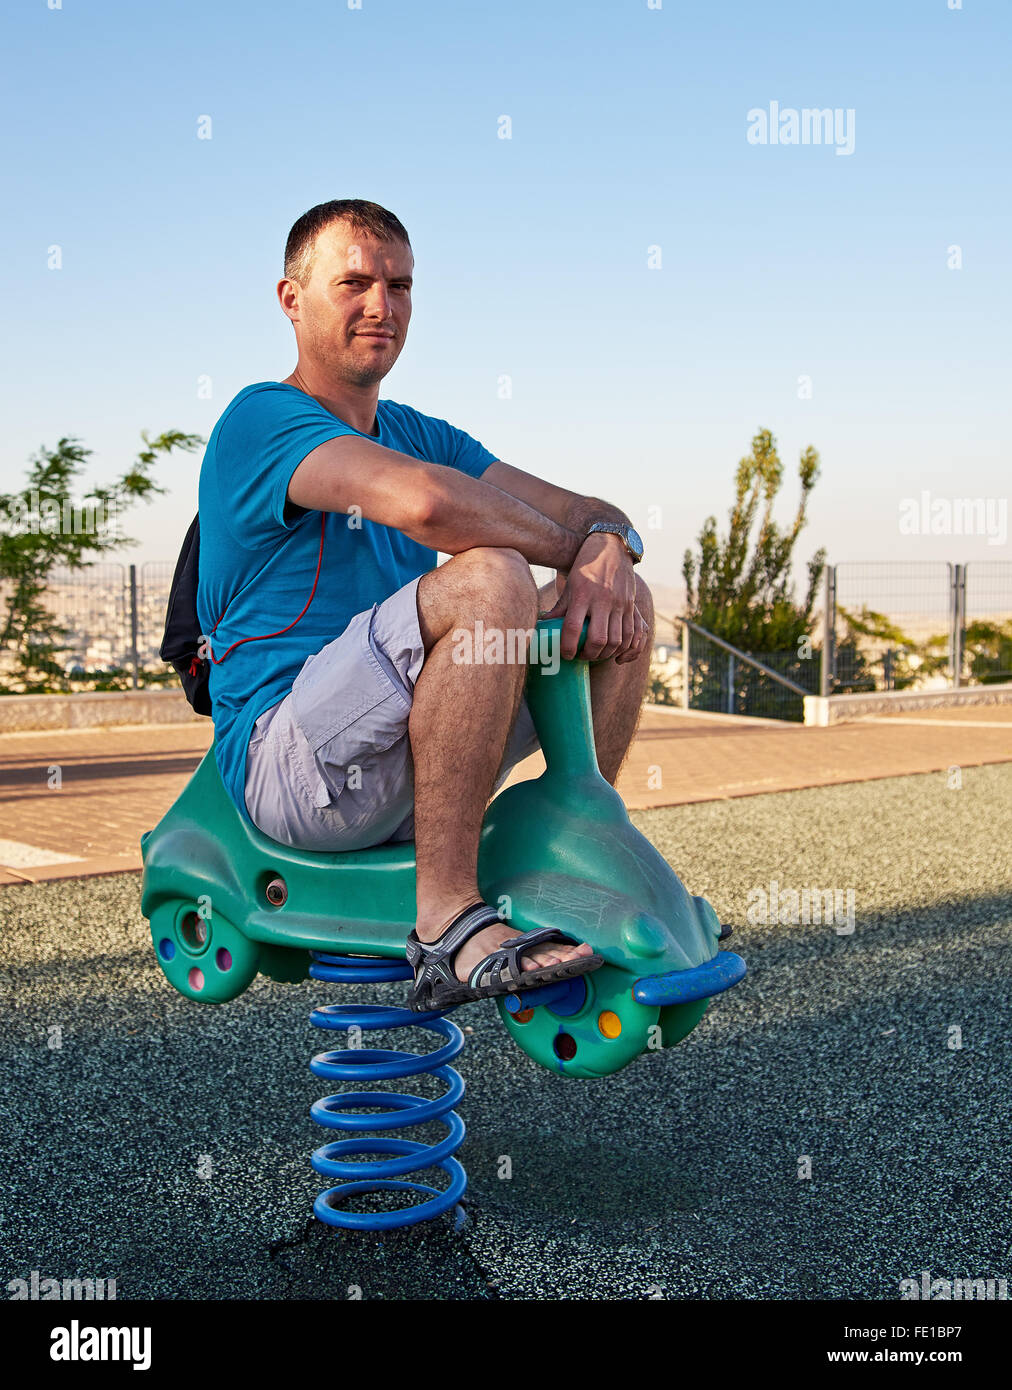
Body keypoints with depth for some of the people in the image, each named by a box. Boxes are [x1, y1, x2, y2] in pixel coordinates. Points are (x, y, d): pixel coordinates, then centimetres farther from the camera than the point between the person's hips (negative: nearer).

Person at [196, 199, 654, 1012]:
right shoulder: (263, 418, -8)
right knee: (486, 579, -31)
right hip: (285, 758, -8)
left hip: (403, 757, 8)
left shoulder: (423, 435, 17)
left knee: (626, 599, 1)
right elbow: (423, 500, -29)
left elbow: (596, 514, 10)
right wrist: (567, 547, -14)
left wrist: (608, 550, -15)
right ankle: (446, 918, -27)